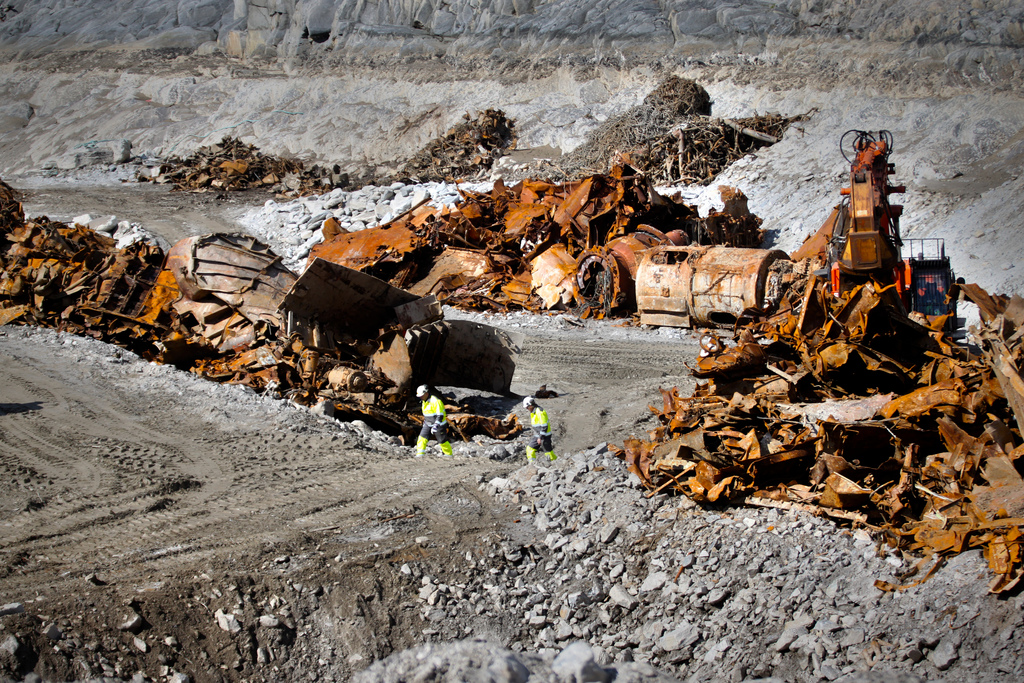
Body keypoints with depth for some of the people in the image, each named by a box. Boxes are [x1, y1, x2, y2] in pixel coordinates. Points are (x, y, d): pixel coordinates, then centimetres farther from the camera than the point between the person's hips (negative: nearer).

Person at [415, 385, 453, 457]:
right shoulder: (425, 402, 7)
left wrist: (436, 425, -31)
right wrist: (425, 422, 24)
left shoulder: (435, 401, -22)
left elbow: (440, 415, -25)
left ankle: (448, 455, 19)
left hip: (439, 424, -8)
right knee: (422, 438, -7)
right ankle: (420, 454, -8)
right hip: (428, 424, 8)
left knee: (442, 440, 2)